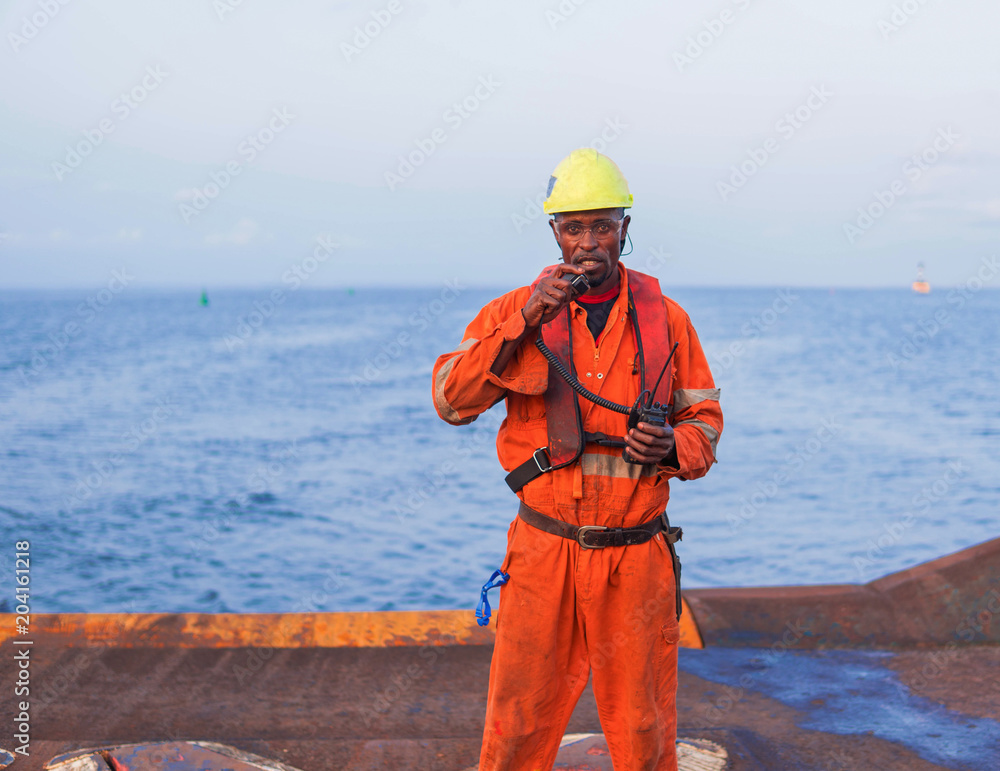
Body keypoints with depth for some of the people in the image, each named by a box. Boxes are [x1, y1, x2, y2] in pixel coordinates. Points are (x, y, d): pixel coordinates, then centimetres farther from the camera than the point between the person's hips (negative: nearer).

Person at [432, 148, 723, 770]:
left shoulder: (666, 319, 5)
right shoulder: (514, 311, 1)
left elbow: (704, 418, 12)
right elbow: (452, 399, -11)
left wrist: (672, 448, -11)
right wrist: (524, 321, -21)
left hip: (638, 560, 1)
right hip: (544, 554, -1)